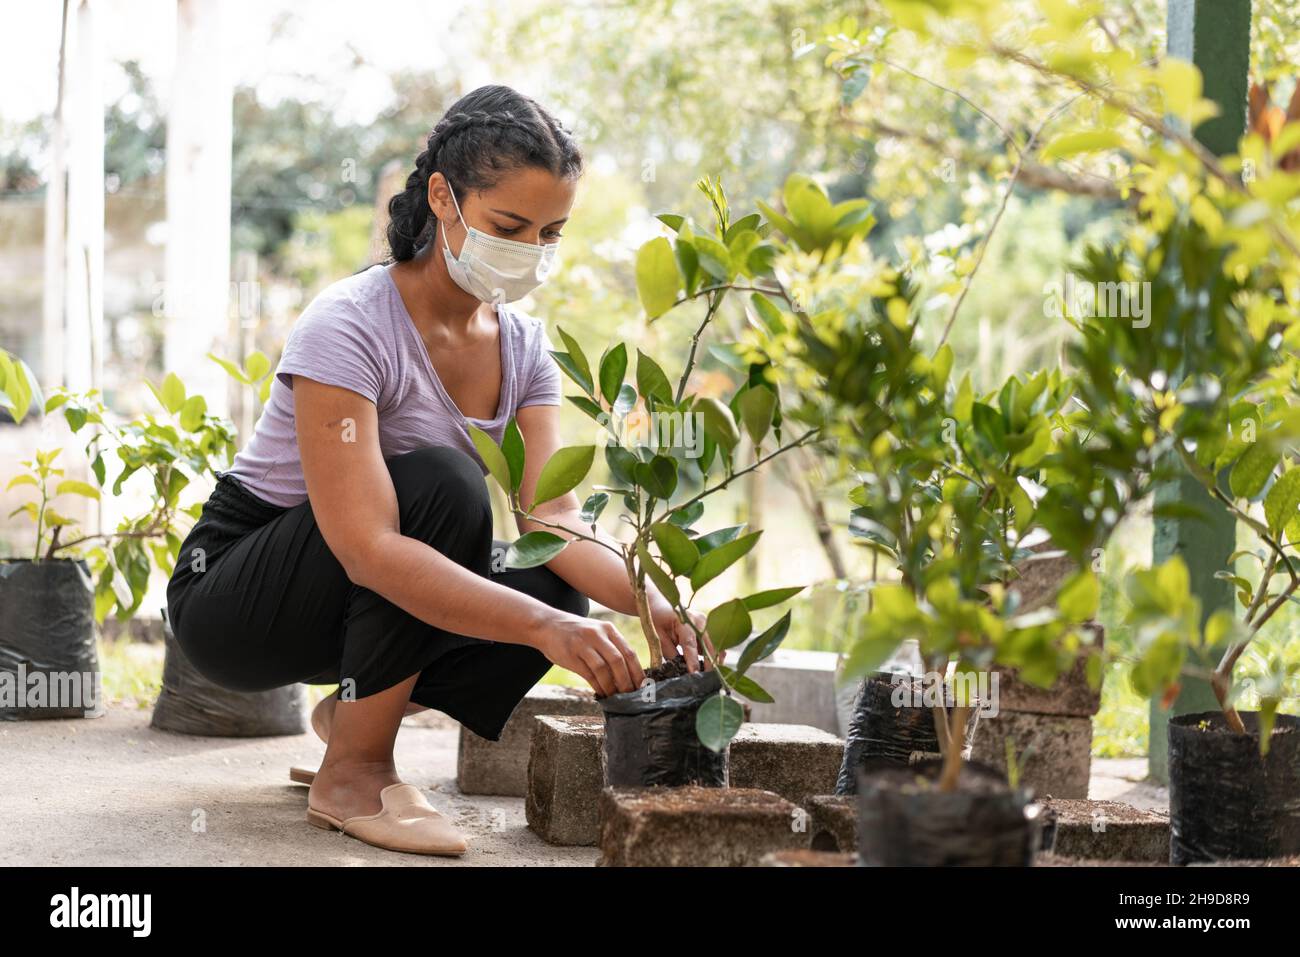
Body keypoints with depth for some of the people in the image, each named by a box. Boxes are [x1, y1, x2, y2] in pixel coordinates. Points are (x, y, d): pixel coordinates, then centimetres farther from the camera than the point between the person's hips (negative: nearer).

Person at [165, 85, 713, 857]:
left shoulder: (524, 344, -4)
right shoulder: (349, 327, -26)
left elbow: (553, 520, -13)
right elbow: (368, 547, -37)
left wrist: (650, 602, -33)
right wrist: (546, 629, -47)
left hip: (351, 605, 7)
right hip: (228, 591, -7)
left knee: (556, 588, -17)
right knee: (442, 484, -31)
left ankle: (356, 706, 6)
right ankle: (353, 773, -19)